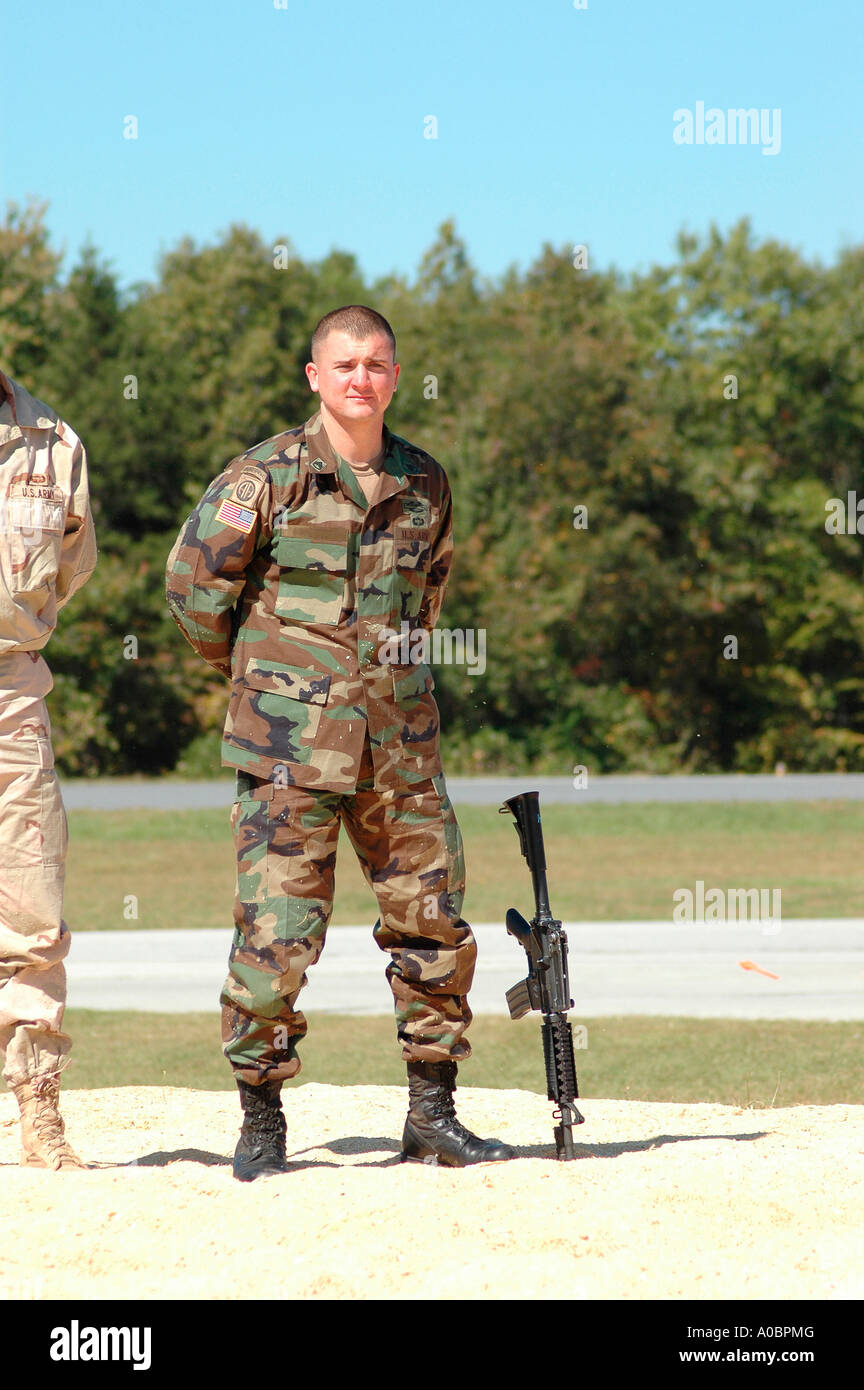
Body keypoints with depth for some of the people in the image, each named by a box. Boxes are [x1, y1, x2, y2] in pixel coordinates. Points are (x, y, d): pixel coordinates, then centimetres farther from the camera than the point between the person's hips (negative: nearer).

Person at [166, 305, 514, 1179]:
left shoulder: (425, 484, 9)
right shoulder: (268, 476, -5)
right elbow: (194, 583, -1)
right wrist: (257, 674, 7)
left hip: (399, 743, 5)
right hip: (291, 747, -5)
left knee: (436, 930, 5)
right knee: (275, 937, -6)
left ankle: (433, 1118, 16)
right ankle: (261, 1128, 6)